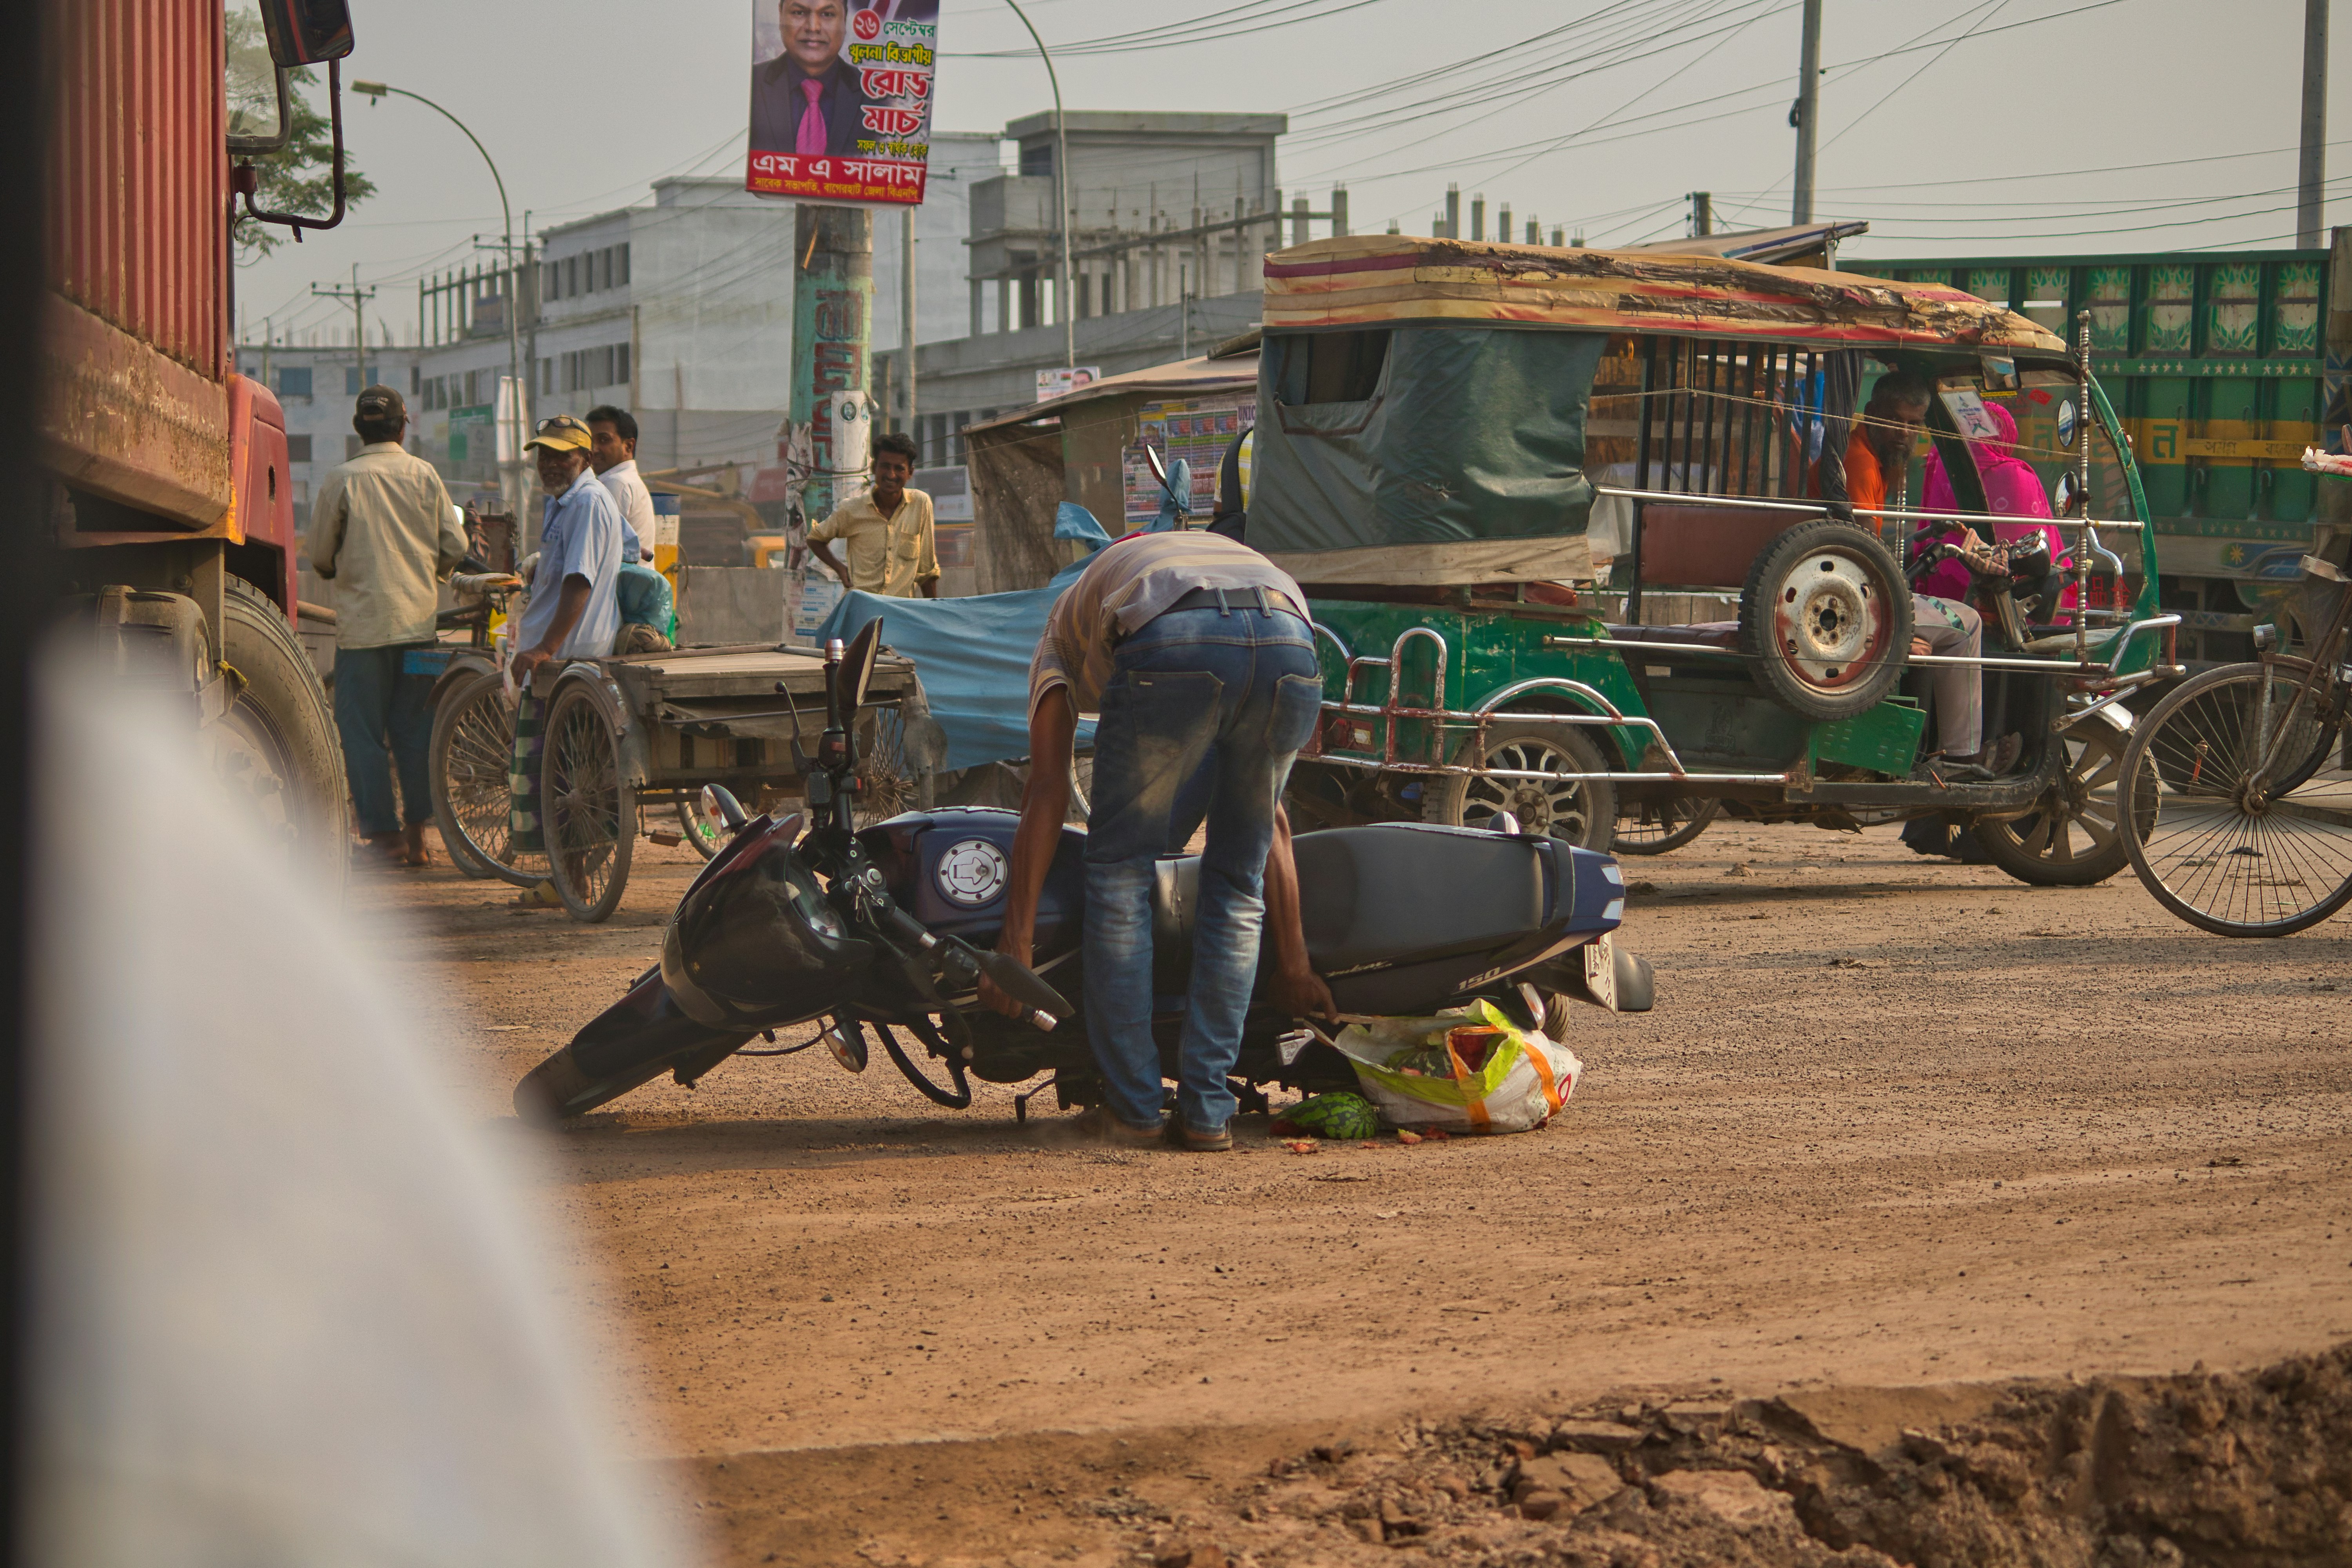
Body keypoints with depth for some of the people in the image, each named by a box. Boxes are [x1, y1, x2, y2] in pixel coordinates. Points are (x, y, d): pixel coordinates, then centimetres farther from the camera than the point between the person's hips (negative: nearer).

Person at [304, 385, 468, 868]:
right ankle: (417, 834, 10)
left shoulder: (341, 481, -6)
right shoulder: (424, 475, 2)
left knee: (363, 732, 3)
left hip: (364, 623, -3)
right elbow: (455, 546, 3)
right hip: (419, 620, 3)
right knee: (415, 728, 10)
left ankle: (384, 833, 1)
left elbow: (319, 556, 2)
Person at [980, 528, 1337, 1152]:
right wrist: (1293, 967, 45)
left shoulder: (1069, 615, 38)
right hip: (1292, 644, 3)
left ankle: (1132, 1106, 16)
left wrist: (1014, 945, 21)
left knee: (1120, 866, 16)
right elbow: (1272, 824, 43)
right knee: (1238, 878, 21)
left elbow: (1048, 791, 23)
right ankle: (1207, 1111, 20)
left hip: (1169, 652, -3)